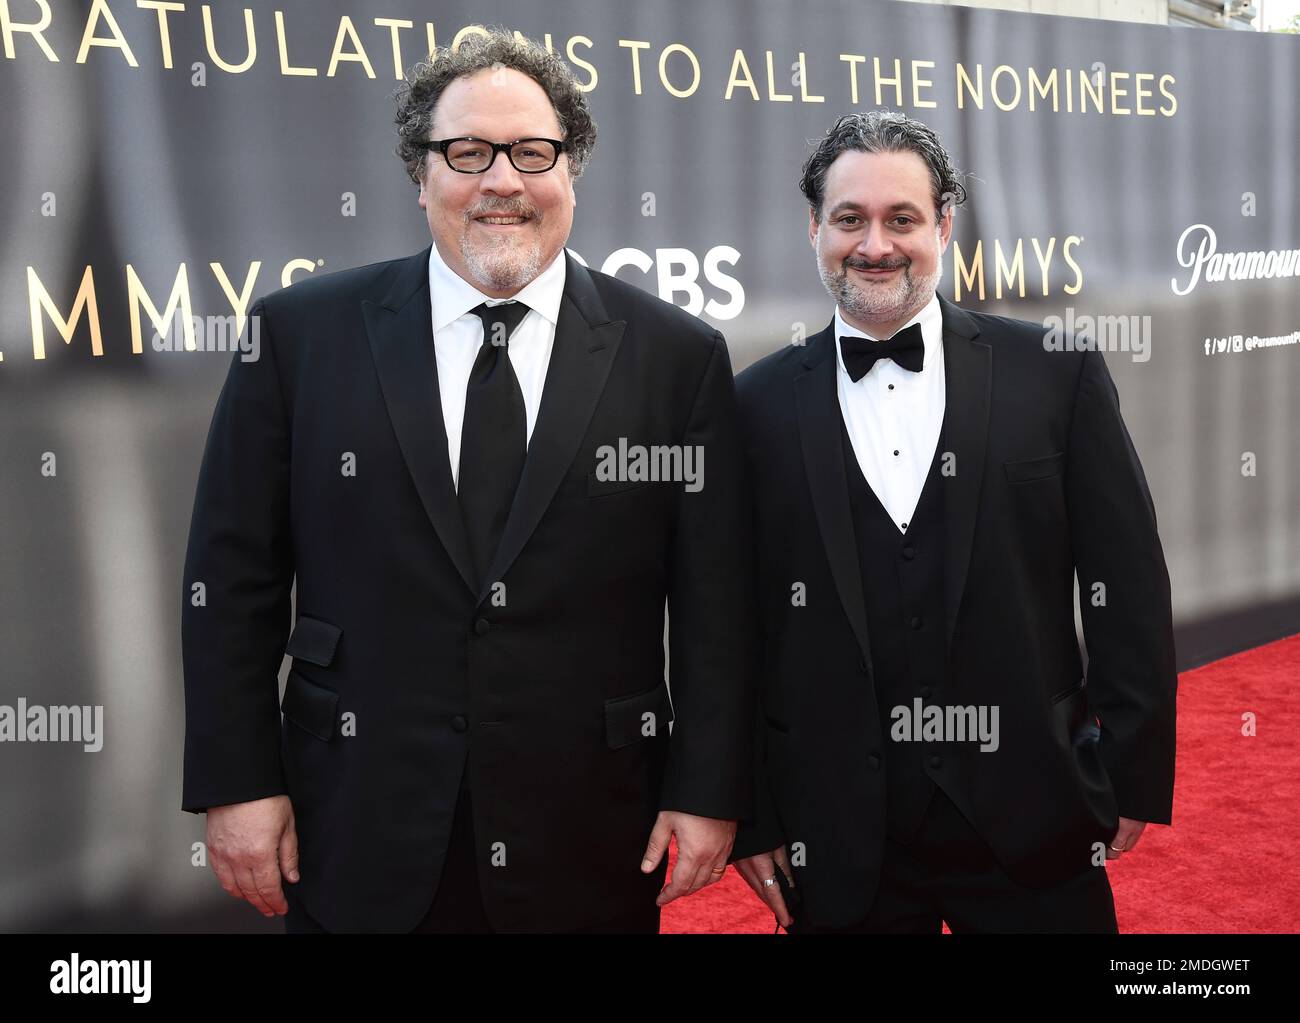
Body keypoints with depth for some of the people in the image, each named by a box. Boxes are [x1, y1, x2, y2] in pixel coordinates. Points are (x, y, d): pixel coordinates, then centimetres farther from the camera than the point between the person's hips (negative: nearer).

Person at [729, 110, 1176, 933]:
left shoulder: (1056, 372, -1)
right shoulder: (758, 405, -1)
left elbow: (1129, 587, 1)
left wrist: (1133, 777, 0)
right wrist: (748, 817, 2)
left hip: (1034, 829, 0)